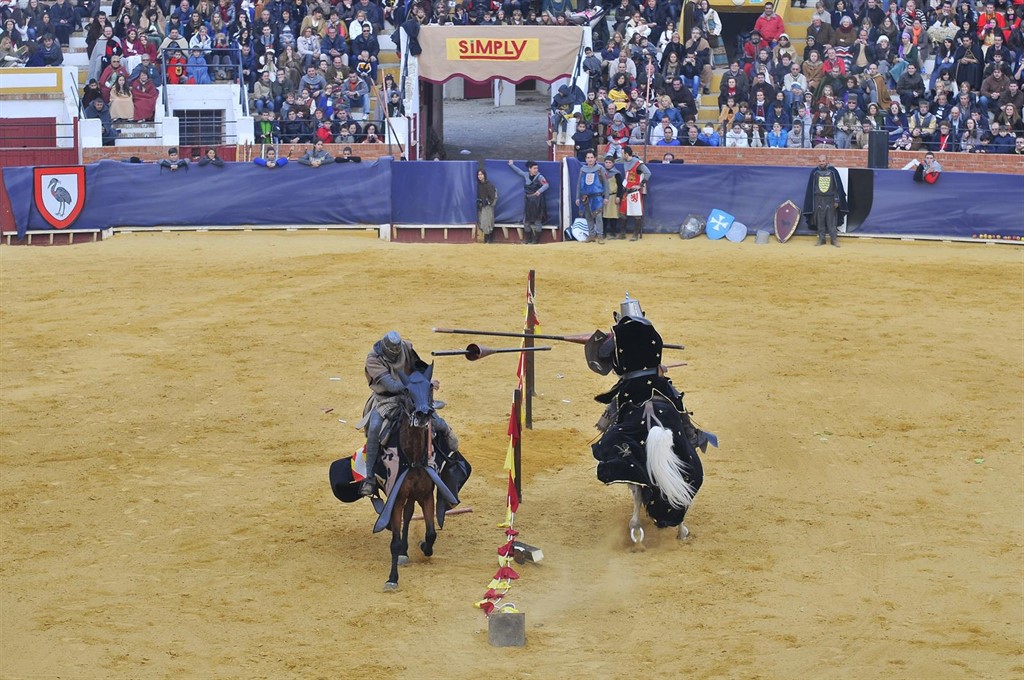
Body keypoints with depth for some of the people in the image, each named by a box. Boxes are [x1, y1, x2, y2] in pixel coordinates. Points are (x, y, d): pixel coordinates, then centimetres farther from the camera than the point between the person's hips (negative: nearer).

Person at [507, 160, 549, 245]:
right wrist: (511, 165, 31)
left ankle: (536, 240, 4)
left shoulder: (539, 177, -11)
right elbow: (519, 171, 23)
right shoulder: (526, 175, 4)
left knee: (537, 220, -2)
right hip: (528, 201, 6)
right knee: (526, 220, 9)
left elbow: (546, 185, -22)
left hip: (537, 201, -6)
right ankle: (527, 239, 20)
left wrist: (539, 191, -36)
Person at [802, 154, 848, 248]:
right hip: (818, 200, 1)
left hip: (830, 200, -1)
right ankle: (821, 239, 11)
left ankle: (834, 239, 3)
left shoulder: (833, 171, -2)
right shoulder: (815, 172, 2)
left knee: (831, 221, -2)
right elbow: (811, 187, 6)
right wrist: (811, 201, 2)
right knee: (820, 222, 4)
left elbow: (838, 186, 1)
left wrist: (837, 201, -2)